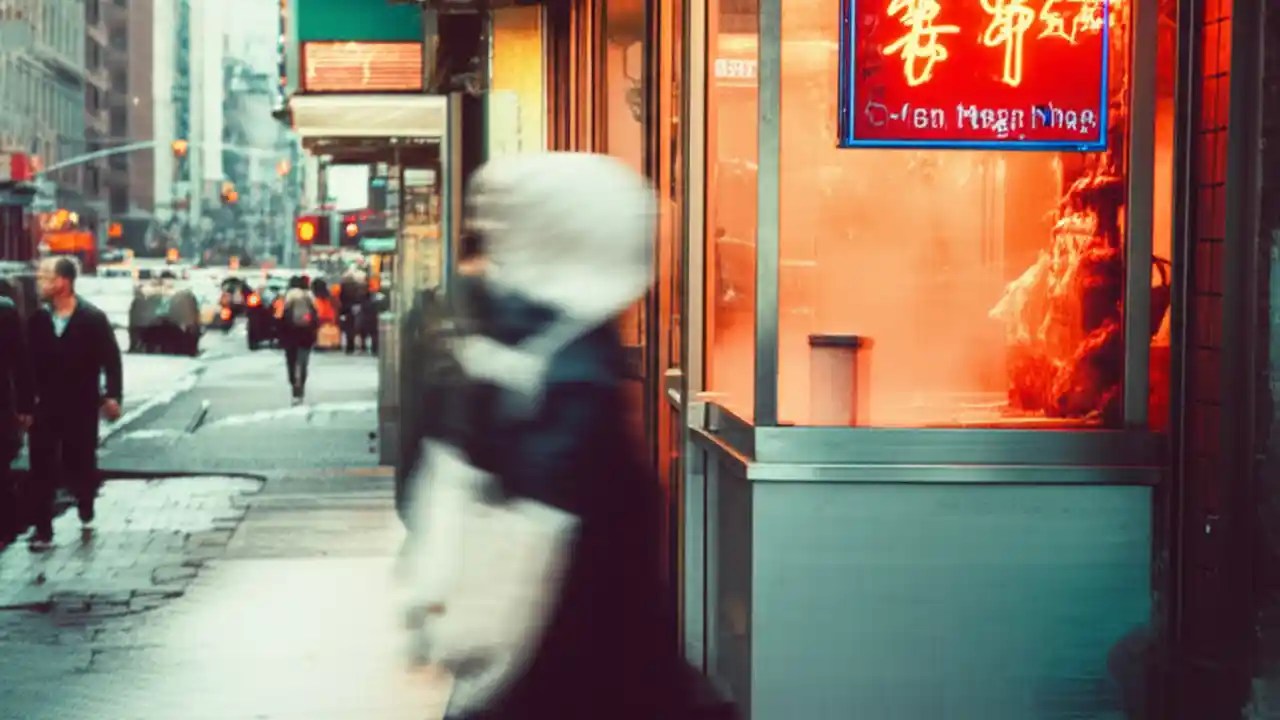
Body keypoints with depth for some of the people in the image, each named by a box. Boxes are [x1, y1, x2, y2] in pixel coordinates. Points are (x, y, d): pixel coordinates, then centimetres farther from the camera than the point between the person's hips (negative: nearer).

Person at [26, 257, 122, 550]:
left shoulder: (93, 318, -9)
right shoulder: (37, 319, 0)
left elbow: (111, 360, -6)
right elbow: (29, 362, 3)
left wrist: (112, 396, -13)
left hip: (81, 407, -2)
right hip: (46, 407, 2)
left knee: (81, 465, 11)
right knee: (42, 470, -2)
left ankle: (86, 512, 37)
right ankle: (43, 531, 3)